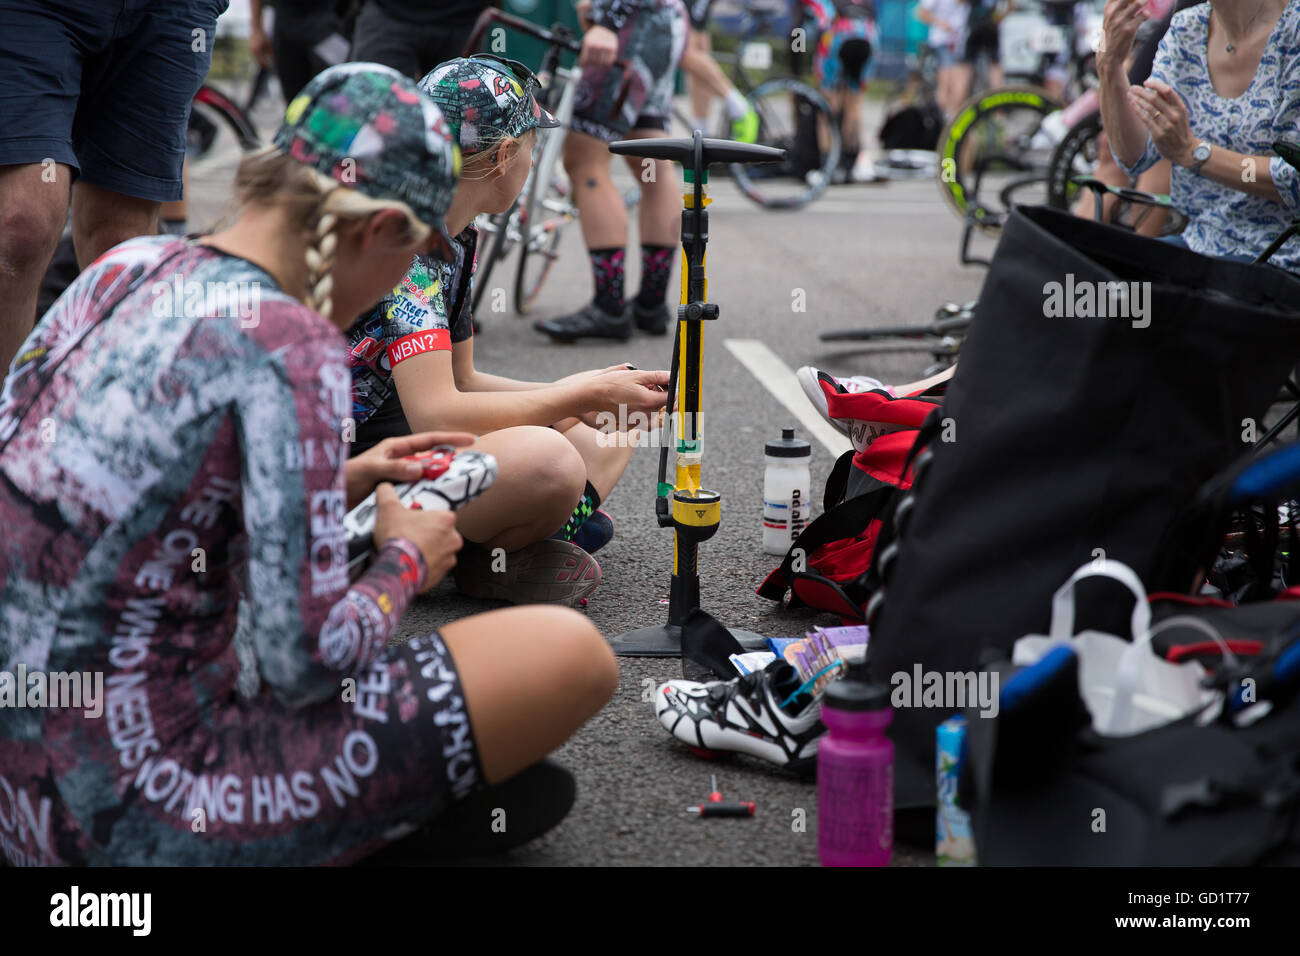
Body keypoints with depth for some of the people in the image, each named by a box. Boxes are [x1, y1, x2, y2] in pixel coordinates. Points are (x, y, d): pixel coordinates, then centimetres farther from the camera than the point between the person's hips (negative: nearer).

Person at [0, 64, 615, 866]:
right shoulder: (288, 341, -19)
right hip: (137, 819, -9)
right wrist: (408, 558, 0)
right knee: (571, 655, -10)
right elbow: (311, 662, -20)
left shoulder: (126, 266, 5)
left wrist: (332, 487, 16)